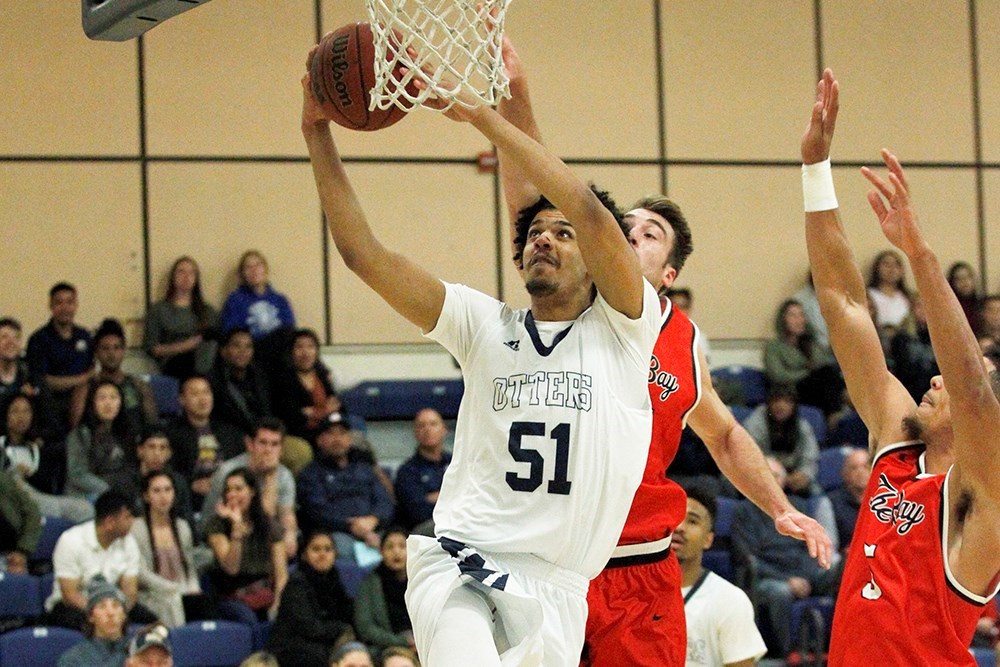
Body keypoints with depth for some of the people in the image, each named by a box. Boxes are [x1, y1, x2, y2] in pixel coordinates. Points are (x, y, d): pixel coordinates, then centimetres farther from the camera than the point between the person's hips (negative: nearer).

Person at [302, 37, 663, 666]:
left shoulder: (622, 329, 3)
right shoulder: (487, 326, 10)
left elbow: (588, 210, -13)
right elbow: (362, 252, 5)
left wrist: (480, 113, -14)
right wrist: (318, 133, -3)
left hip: (556, 590, 1)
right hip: (458, 562, 0)